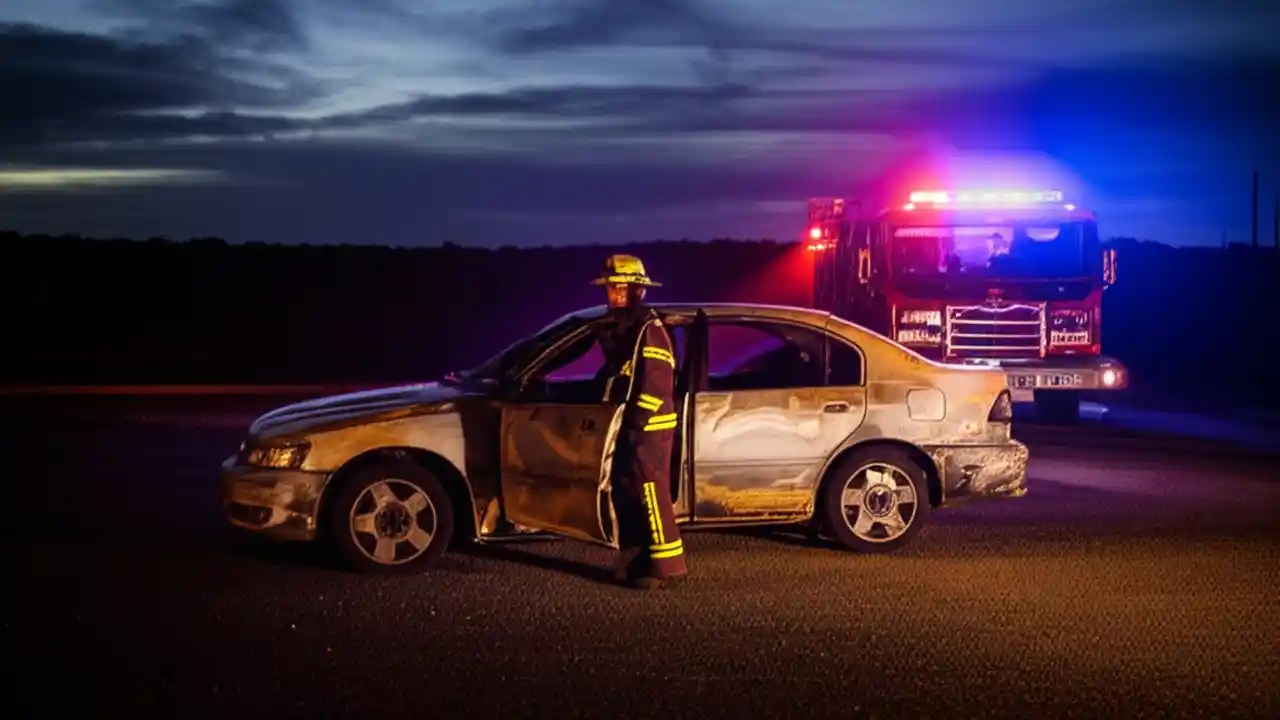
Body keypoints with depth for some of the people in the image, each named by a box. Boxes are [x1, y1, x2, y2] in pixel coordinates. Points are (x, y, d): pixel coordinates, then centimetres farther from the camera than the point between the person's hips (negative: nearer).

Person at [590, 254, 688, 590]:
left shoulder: (649, 328, -14)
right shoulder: (617, 328, 16)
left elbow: (658, 380, -21)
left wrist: (637, 418, -23)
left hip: (649, 427, -10)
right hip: (627, 425, 10)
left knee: (652, 495, -10)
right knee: (626, 493, 12)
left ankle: (668, 565, -7)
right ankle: (636, 559, 21)